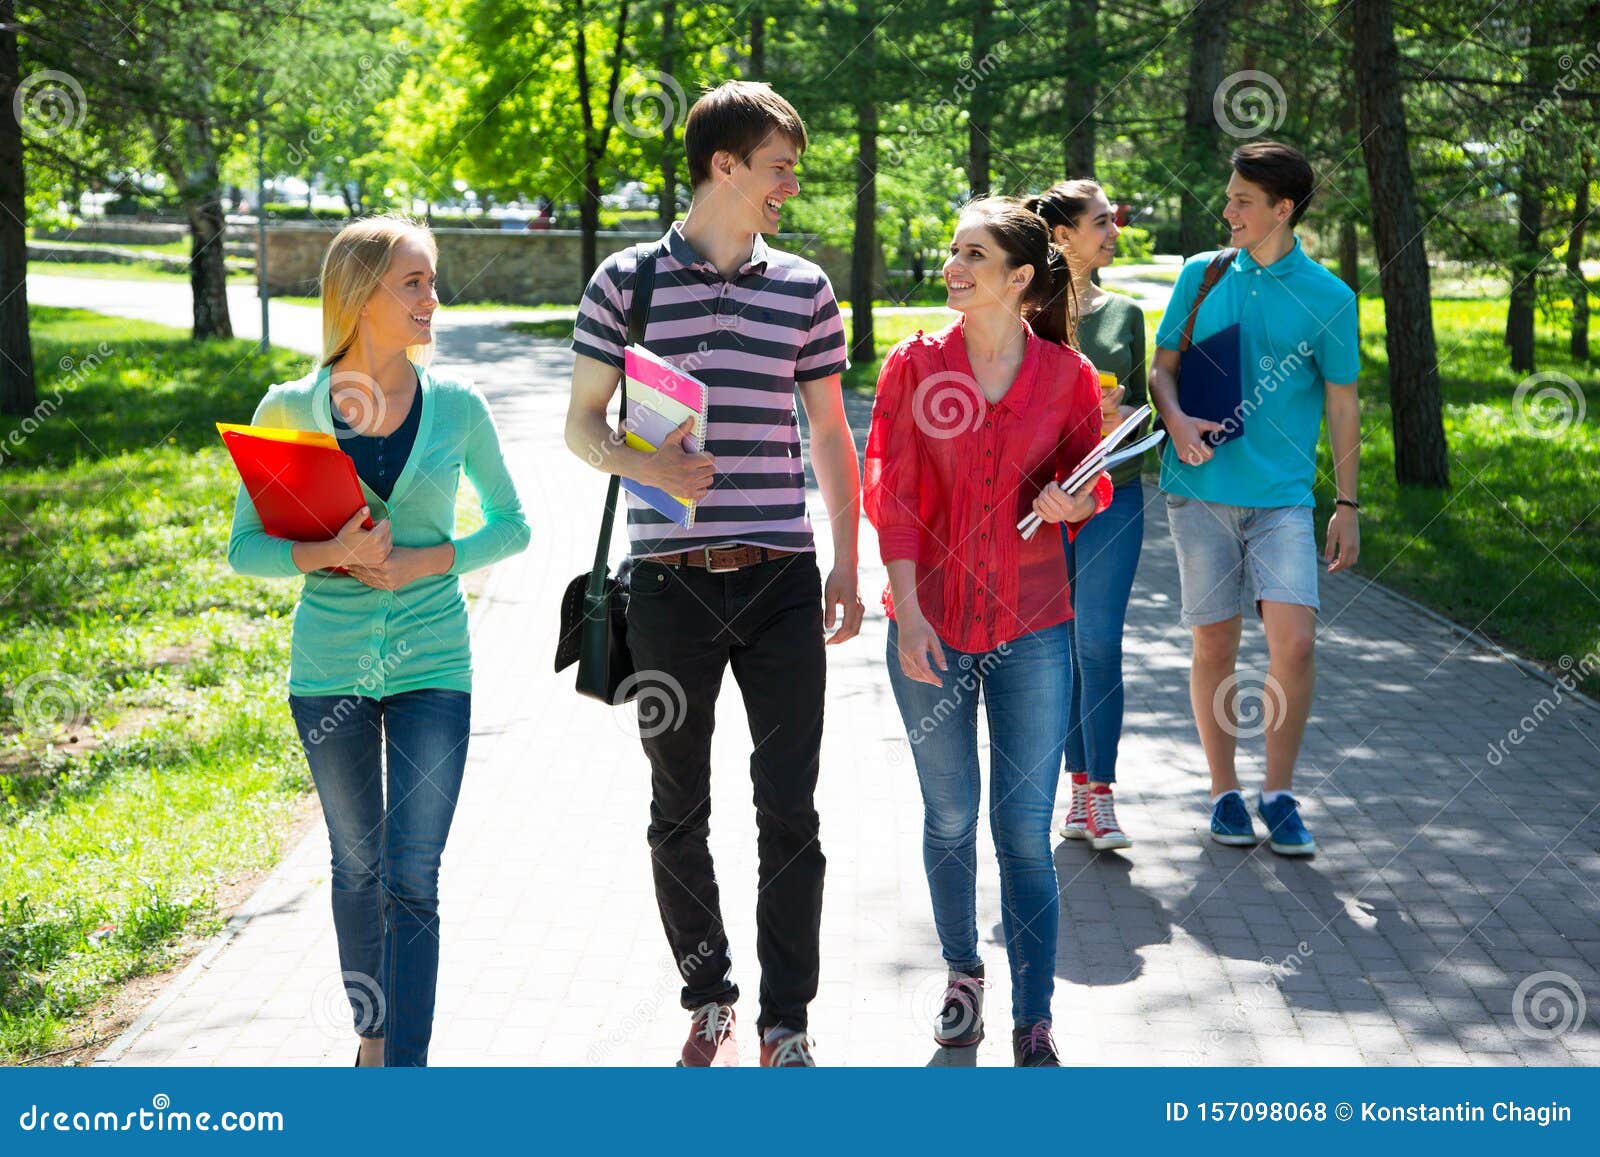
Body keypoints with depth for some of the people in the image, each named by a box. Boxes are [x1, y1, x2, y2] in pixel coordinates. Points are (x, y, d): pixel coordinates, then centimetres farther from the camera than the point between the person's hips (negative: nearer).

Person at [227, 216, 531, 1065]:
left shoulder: (456, 407, -2)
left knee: (412, 877, -6)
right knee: (356, 864, 15)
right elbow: (244, 549, 0)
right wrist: (327, 555, -20)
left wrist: (427, 561, -10)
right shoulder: (290, 409, -4)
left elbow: (510, 524, 7)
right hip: (329, 667, 1)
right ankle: (371, 1033, 35)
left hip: (432, 665, -1)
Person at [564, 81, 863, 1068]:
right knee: (679, 812, 9)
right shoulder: (626, 281, 2)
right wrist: (644, 464, -16)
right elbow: (582, 422, 6)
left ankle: (787, 1021, 11)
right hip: (669, 580, -1)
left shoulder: (804, 290, 8)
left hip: (782, 580, 1)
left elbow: (831, 435, 12)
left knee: (790, 812, 0)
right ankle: (708, 998, 26)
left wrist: (848, 567, 7)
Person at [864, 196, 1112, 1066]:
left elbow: (1090, 485, 10)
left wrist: (1068, 503, -14)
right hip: (932, 625, 1)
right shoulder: (915, 365, -2)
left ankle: (1034, 1027, 8)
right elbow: (892, 495, -3)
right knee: (950, 820, 12)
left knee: (1025, 831, 0)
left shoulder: (1067, 375, -1)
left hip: (1030, 628, 0)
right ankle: (962, 975, 34)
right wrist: (908, 616, -11)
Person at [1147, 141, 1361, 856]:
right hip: (1200, 492, 2)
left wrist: (1347, 508, 4)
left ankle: (1279, 794, 4)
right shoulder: (1200, 275, 9)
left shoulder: (1328, 297, 3)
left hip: (1283, 495, -1)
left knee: (1294, 640, -12)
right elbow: (1162, 368, 11)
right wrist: (1177, 420, -11)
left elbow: (1342, 406, 6)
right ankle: (1224, 792, 17)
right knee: (1214, 645, 3)